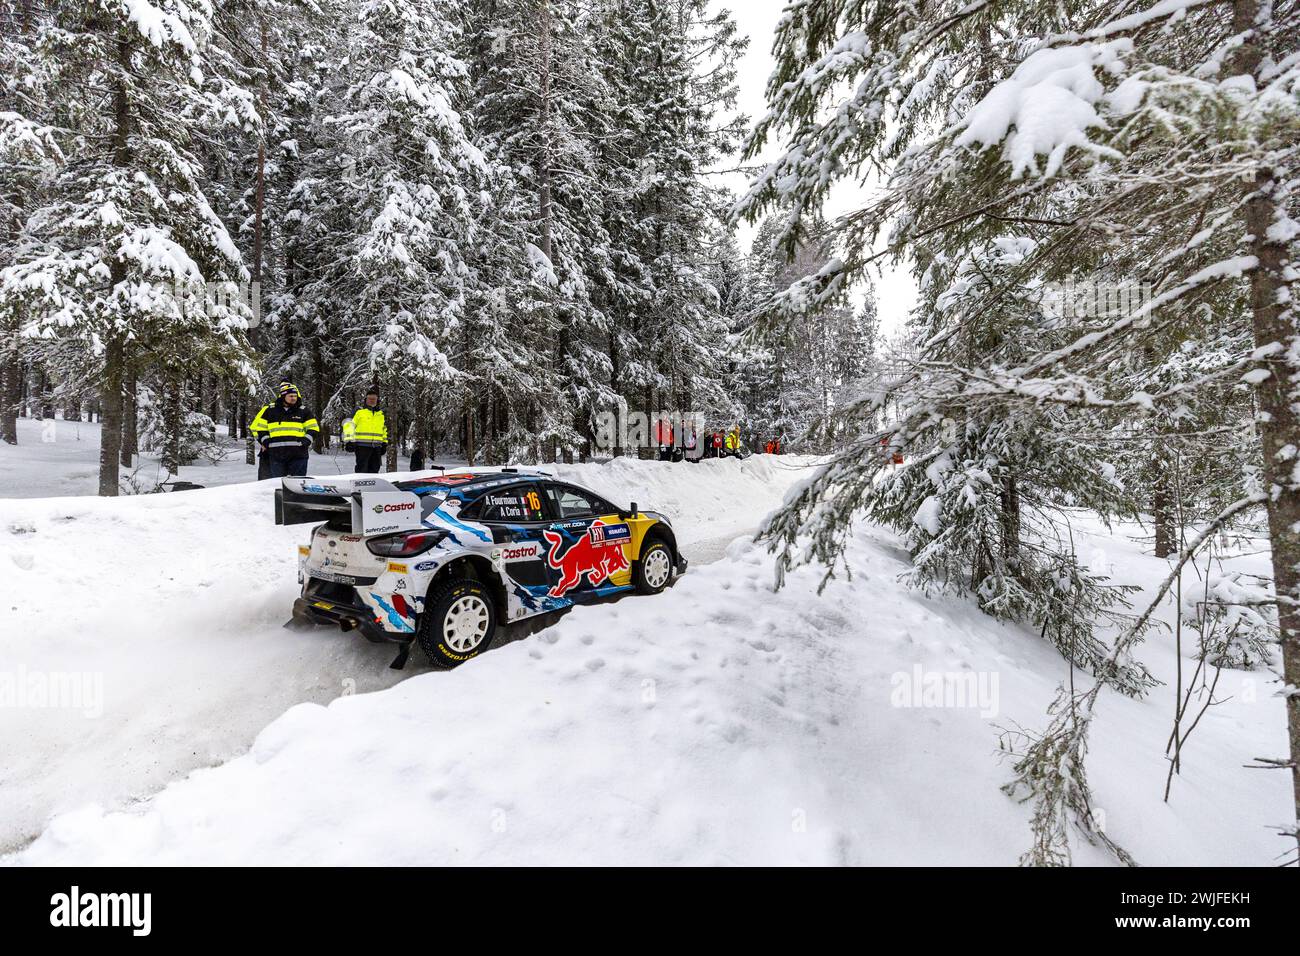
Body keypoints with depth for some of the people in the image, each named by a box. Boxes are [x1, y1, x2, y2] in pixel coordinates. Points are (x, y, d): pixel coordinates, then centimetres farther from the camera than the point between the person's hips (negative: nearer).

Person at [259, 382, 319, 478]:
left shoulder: (304, 411, 8)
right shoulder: (271, 410, 12)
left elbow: (313, 428, 8)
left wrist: (306, 441, -6)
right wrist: (265, 441, 6)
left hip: (298, 454, -1)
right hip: (277, 454, 2)